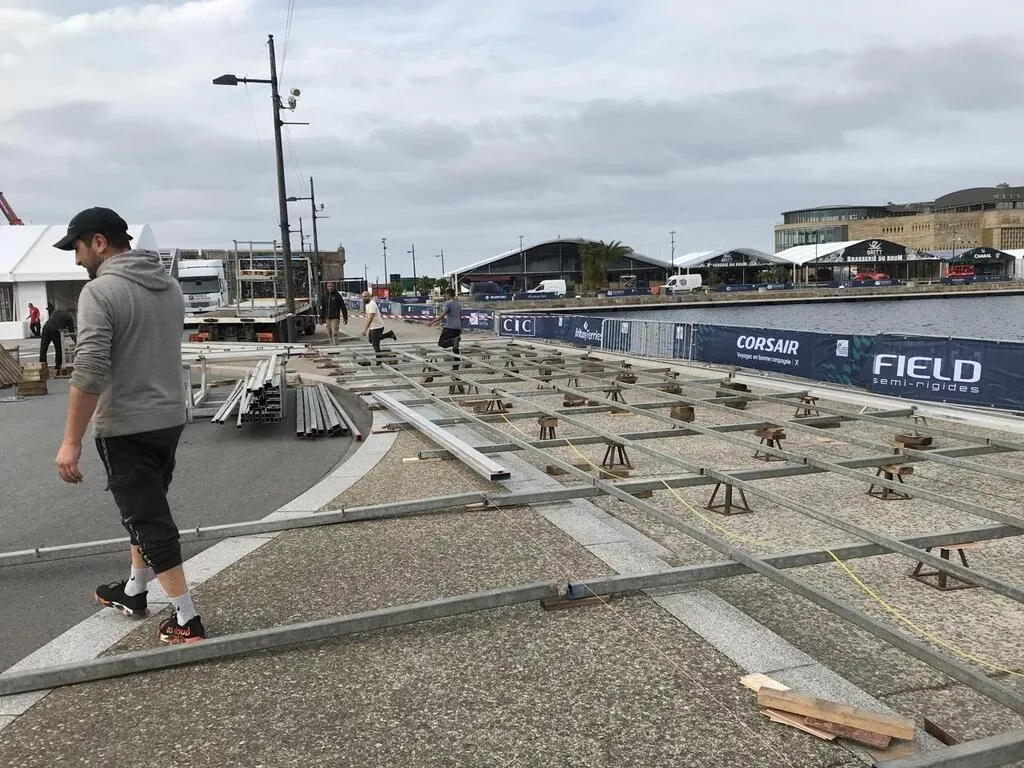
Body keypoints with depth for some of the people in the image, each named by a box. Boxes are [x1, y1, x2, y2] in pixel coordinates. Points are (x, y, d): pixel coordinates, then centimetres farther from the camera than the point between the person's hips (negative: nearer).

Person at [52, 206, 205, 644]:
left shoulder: (100, 291, -16)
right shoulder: (169, 285, 9)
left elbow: (89, 372, -23)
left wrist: (71, 441, -20)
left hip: (126, 427, -8)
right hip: (170, 418, 8)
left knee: (149, 521, -2)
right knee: (146, 511, 22)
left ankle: (186, 621, 2)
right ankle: (133, 591, 37)